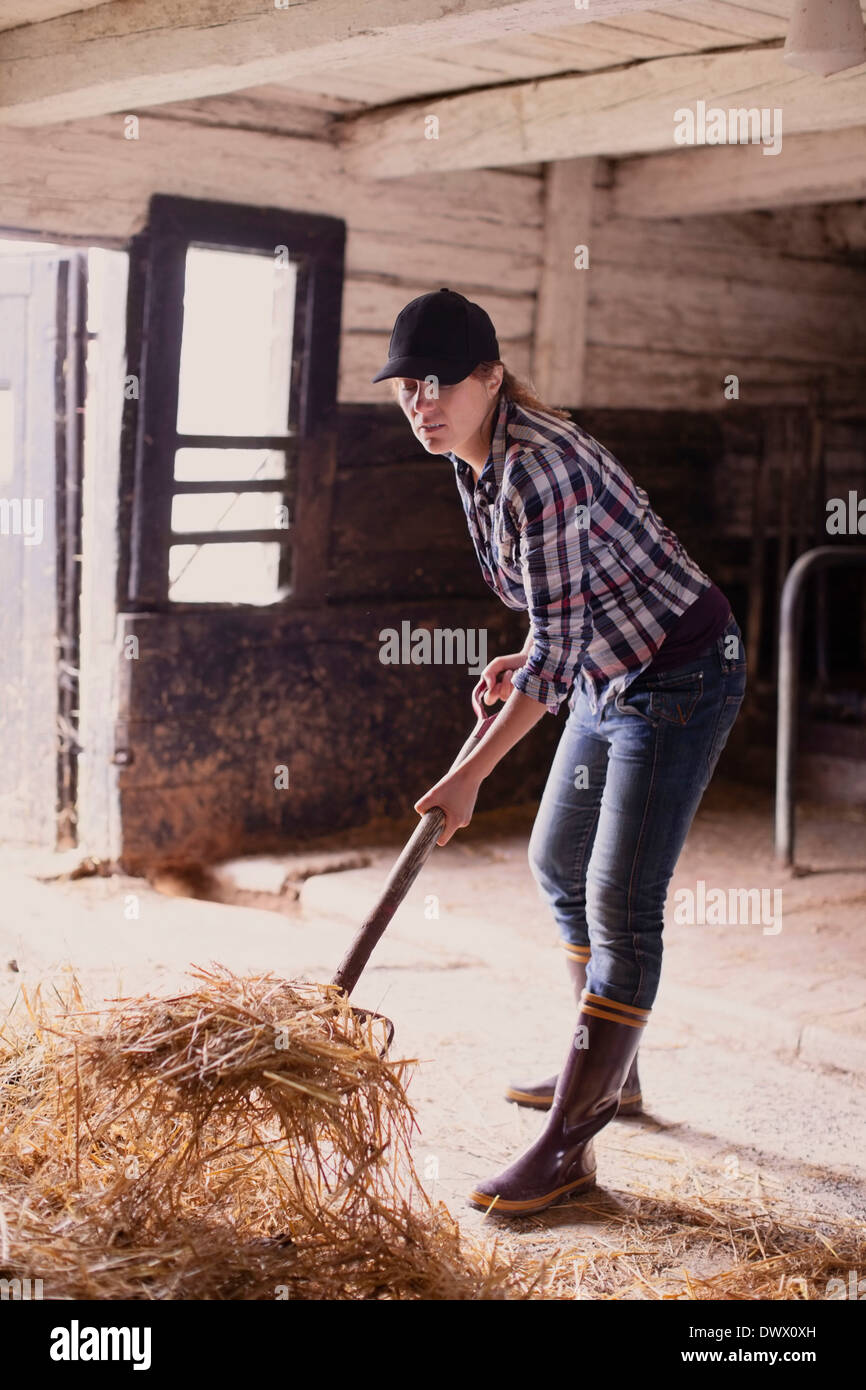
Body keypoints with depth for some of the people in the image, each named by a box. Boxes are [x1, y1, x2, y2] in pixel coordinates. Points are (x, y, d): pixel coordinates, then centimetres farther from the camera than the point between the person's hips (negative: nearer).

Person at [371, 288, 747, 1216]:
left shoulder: (537, 466, -27)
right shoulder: (473, 458, 2)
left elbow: (554, 648, -27)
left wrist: (468, 776, -26)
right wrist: (528, 661, 10)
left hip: (682, 676, -10)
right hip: (611, 676, 11)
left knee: (621, 902, -11)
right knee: (557, 863, 18)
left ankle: (566, 1148, -7)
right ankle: (611, 1072, 34)